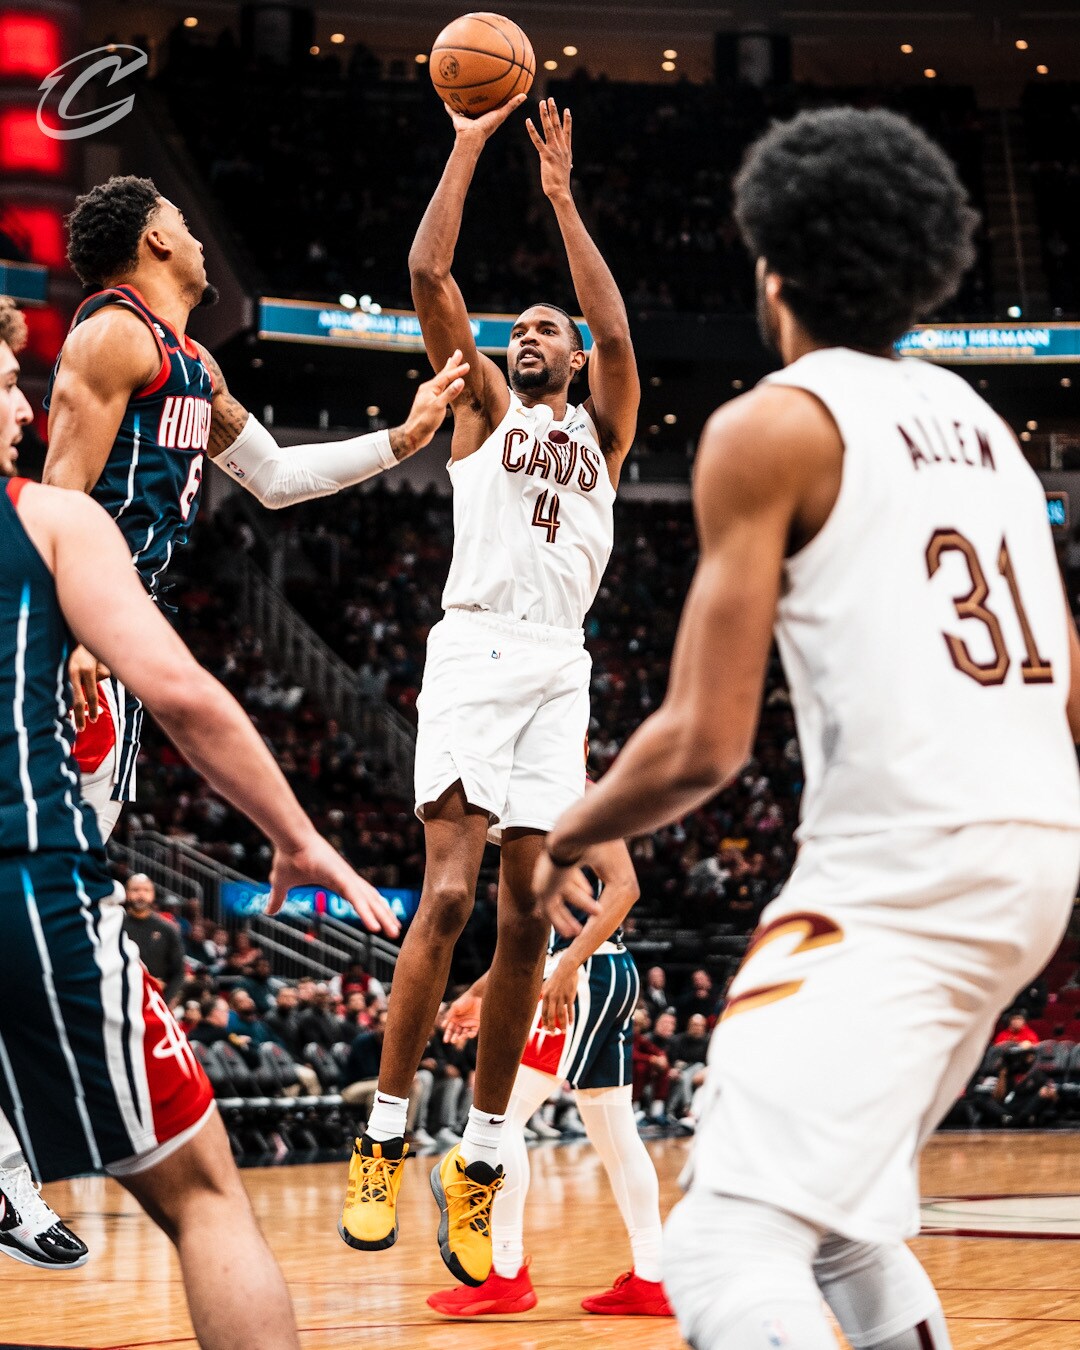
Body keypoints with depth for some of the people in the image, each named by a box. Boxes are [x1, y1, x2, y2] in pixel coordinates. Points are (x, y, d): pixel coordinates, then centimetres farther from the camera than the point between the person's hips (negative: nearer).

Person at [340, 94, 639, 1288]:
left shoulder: (600, 429, 23)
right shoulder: (483, 406, 17)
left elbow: (615, 327, 5)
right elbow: (427, 273, 6)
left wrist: (559, 193, 6)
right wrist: (470, 144, 7)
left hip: (561, 668, 3)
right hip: (477, 649, -3)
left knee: (528, 913, -1)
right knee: (449, 893, -16)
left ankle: (478, 1161, 5)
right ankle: (383, 1138, -7)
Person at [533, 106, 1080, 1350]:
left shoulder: (771, 426, -4)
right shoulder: (978, 421, 19)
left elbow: (704, 744, -10)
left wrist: (559, 844, 8)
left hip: (901, 871, -9)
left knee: (726, 1248, -17)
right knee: (836, 1204, 26)